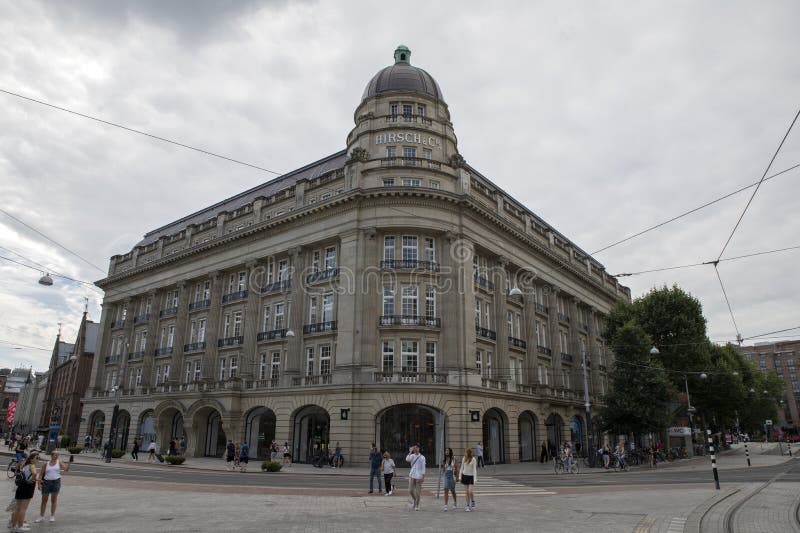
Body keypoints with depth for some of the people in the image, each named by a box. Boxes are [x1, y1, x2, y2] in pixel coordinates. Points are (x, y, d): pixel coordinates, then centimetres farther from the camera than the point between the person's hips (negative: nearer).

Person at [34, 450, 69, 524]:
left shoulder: (59, 462, 2)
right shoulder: (46, 464, 5)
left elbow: (66, 469, -10)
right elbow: (41, 473, 6)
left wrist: (68, 466, -31)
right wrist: (39, 479, -12)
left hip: (56, 482, -1)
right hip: (46, 482, 1)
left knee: (54, 500, 5)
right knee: (44, 500, 8)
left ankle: (52, 516, 15)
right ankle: (41, 517, 20)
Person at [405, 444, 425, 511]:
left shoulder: (422, 457, -1)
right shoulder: (412, 456, 6)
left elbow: (423, 467, -2)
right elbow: (407, 459, -15)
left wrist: (423, 476, -8)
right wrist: (410, 452, -14)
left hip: (419, 476, -3)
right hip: (412, 475, 3)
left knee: (417, 492, 0)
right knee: (410, 490, 2)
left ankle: (417, 506, 13)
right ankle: (414, 500, 30)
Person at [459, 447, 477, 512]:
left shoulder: (473, 459, -11)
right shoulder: (464, 459, 4)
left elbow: (474, 469, -12)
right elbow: (462, 468, 11)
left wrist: (475, 479, -16)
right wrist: (460, 476, 9)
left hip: (471, 476, -4)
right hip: (464, 476, 4)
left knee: (470, 492, -12)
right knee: (466, 492, 5)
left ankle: (473, 502, 15)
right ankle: (468, 506, 15)